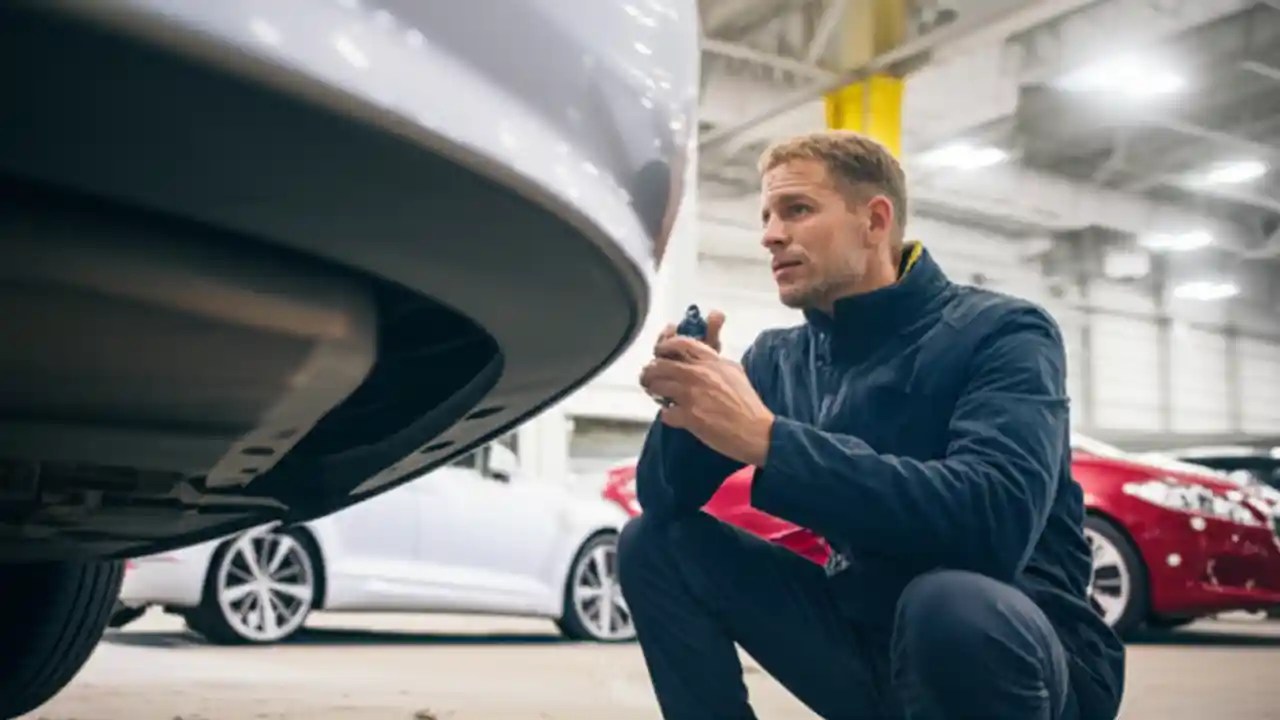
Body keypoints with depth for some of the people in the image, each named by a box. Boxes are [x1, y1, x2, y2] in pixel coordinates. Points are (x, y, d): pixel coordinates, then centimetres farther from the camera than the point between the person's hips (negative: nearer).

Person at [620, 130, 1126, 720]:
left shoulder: (999, 333, -15)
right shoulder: (778, 359, 3)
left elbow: (995, 518, -33)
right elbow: (663, 500, 2)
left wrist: (766, 439, -35)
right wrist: (685, 402, -20)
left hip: (1016, 651, -5)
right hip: (868, 641, 6)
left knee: (952, 603, -38)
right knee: (657, 542, -3)